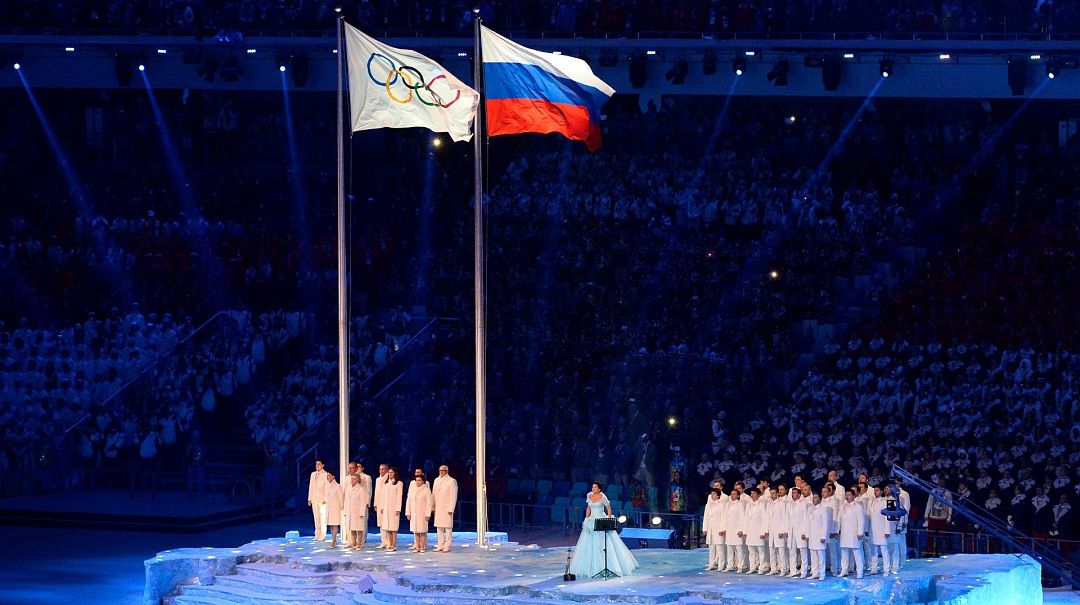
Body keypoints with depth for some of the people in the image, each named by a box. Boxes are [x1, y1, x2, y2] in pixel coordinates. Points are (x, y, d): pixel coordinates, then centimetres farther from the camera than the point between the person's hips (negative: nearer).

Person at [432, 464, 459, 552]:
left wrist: (451, 509, -12)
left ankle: (447, 546, -4)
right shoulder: (436, 480, 15)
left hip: (447, 508, -6)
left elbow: (453, 496, -7)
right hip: (438, 508, 6)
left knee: (448, 527, -5)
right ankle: (440, 546, 11)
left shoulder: (452, 481, -3)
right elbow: (433, 494, 17)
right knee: (439, 527, 6)